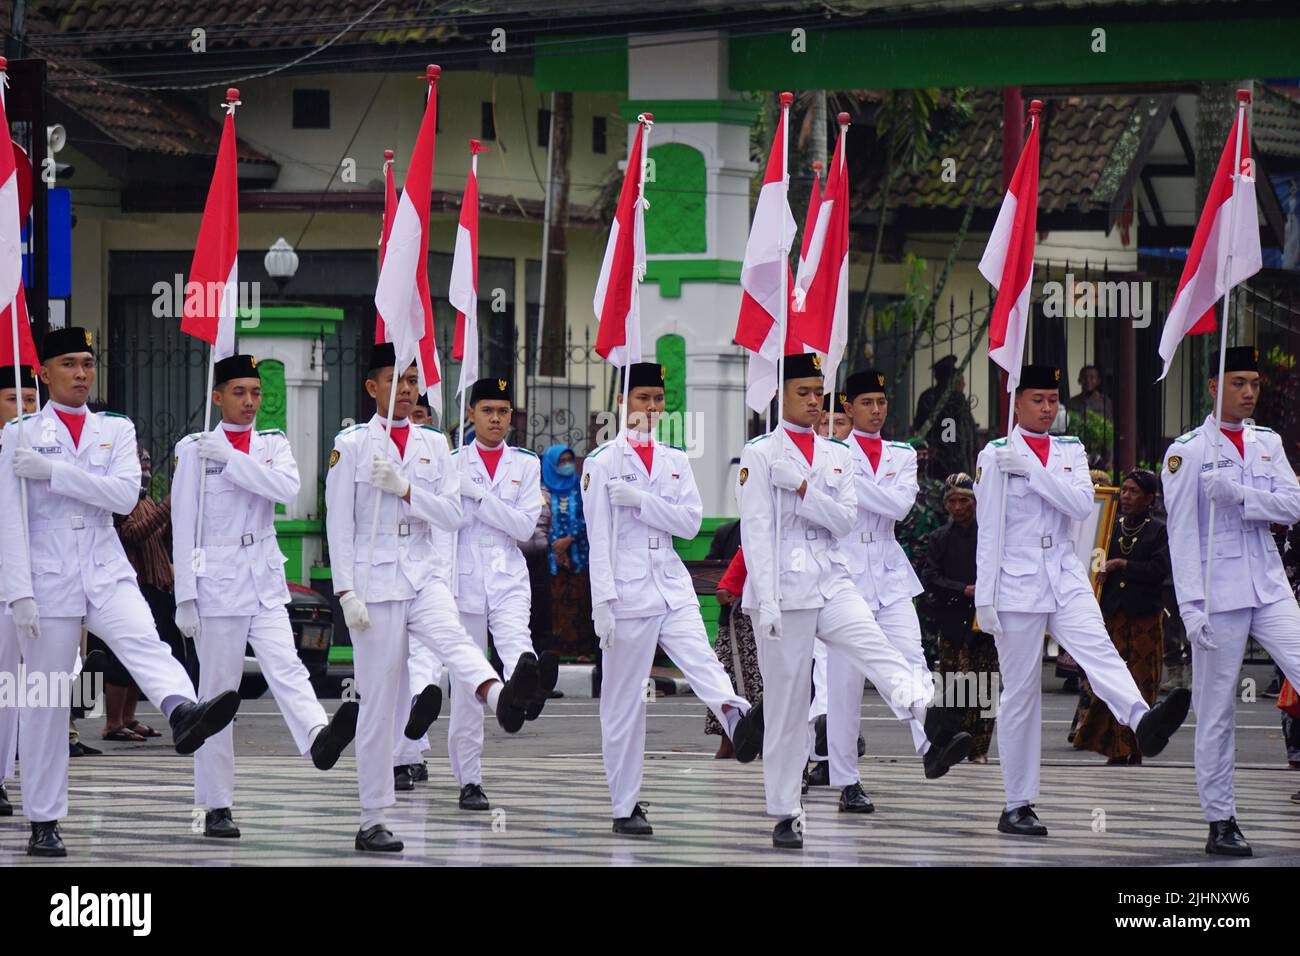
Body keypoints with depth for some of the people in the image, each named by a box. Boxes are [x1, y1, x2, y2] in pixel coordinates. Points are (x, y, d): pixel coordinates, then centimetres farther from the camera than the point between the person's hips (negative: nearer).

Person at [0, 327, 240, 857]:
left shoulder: (117, 430, 12)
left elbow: (125, 494, -6)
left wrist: (53, 471, -13)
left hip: (106, 574, 2)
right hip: (47, 578, -2)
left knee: (143, 641, -29)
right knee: (46, 702, 1)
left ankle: (182, 713, -57)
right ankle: (43, 823, 8)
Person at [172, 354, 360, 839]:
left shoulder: (273, 444, 11)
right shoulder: (194, 449, 2)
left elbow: (287, 488, -10)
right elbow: (185, 526, 0)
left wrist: (230, 460, -15)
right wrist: (185, 596, -5)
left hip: (265, 583, 2)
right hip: (216, 582, -2)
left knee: (285, 666, -20)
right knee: (217, 692, 0)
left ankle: (319, 738, -47)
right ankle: (215, 807, 3)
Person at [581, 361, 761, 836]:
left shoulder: (676, 461, 14)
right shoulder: (602, 463, 1)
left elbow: (691, 521, 2)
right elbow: (599, 539, -5)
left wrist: (641, 501, -12)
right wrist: (602, 603, -12)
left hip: (673, 587, 3)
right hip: (627, 591, -3)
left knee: (702, 662, -24)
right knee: (624, 701, 0)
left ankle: (736, 717, -52)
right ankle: (625, 806, 6)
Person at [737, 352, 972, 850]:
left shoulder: (837, 455, 14)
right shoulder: (760, 454, -1)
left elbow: (845, 519, 4)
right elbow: (755, 530, -7)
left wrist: (802, 489, -12)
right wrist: (765, 602, -14)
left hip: (832, 582, 4)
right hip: (783, 588, -4)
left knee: (880, 653, -22)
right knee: (785, 701, 0)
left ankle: (933, 739, -43)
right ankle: (785, 814, 6)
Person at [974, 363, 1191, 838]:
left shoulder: (1070, 451, 13)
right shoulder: (996, 455, 3)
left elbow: (1082, 504, -4)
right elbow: (989, 531, 0)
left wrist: (1032, 471, -12)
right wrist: (984, 596, -5)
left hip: (1064, 575, 2)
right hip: (1016, 581, -2)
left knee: (1098, 648, -26)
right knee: (1020, 692, 0)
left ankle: (1143, 721, -54)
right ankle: (1017, 806, 4)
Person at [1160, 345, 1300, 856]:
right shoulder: (1188, 450, -2)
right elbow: (1182, 532, -5)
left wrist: (1240, 495, -15)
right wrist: (1191, 603, -12)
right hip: (1218, 593, -4)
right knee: (1216, 712, 0)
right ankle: (1220, 823, 7)